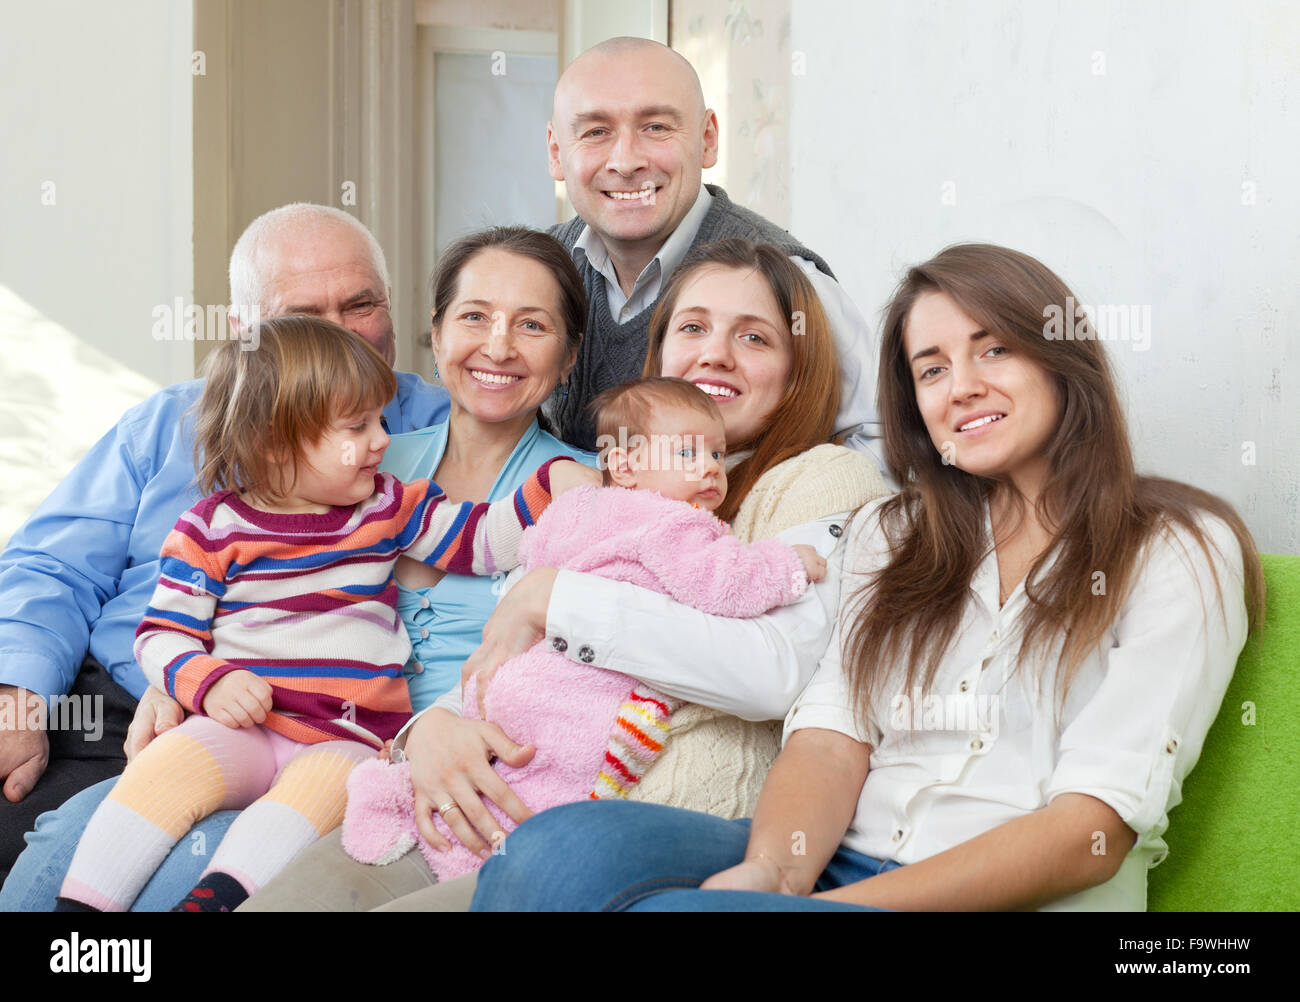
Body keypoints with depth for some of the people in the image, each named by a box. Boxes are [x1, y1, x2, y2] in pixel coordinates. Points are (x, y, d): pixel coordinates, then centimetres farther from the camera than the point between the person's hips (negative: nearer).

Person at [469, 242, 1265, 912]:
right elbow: (830, 737, 7)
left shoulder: (1179, 553, 3)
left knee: (655, 905, -32)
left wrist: (849, 902, -18)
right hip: (838, 863, 5)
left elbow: (1095, 828, -7)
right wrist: (772, 871, -17)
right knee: (560, 849, -27)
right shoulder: (892, 535, 21)